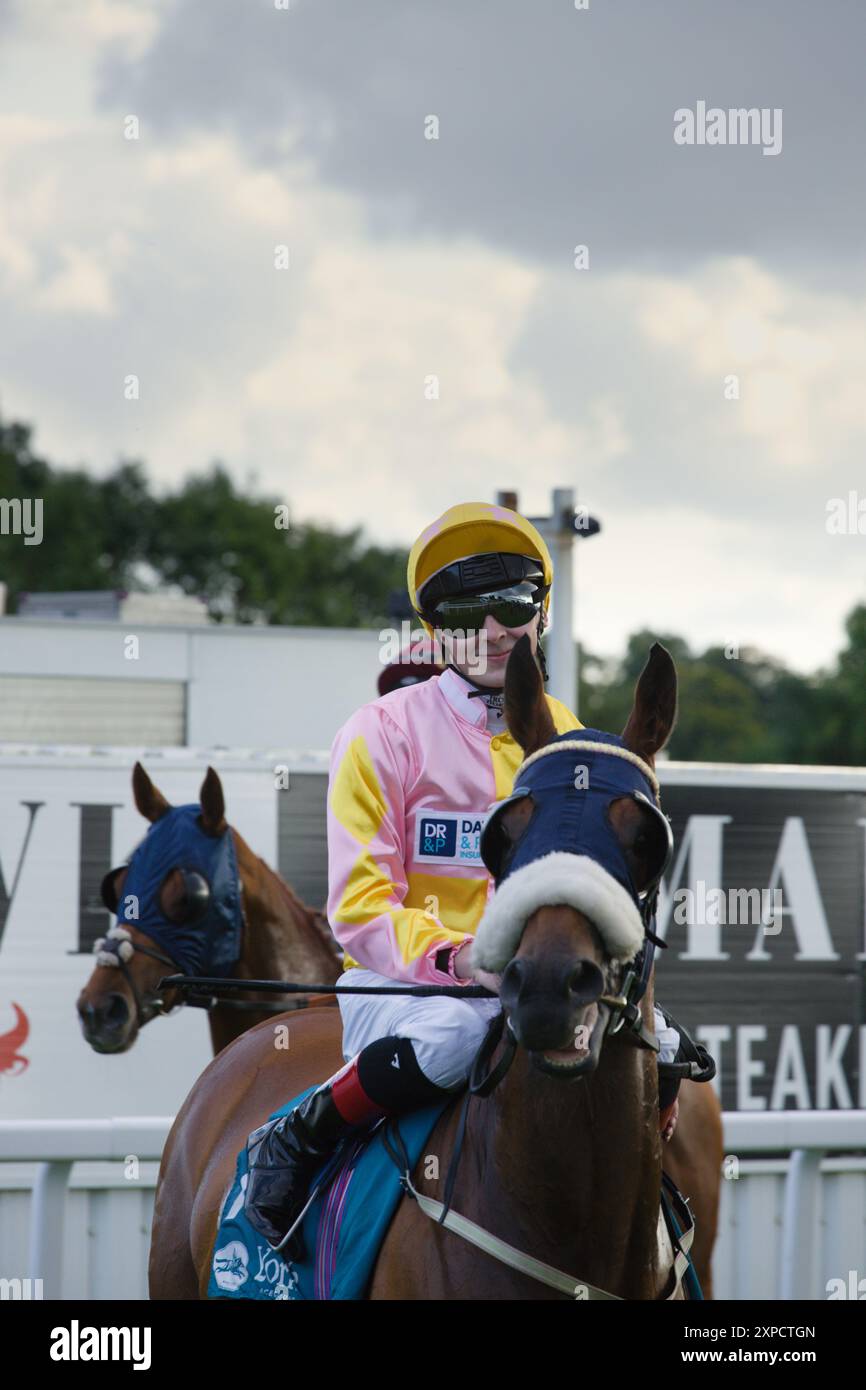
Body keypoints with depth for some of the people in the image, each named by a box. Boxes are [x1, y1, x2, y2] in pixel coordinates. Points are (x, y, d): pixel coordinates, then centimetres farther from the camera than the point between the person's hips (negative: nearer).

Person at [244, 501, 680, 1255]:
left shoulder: (568, 740, 13)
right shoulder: (384, 733, -2)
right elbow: (360, 907, -9)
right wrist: (453, 957, -27)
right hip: (401, 983, -4)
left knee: (652, 1039, -22)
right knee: (457, 1031, -38)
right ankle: (295, 1140, -18)